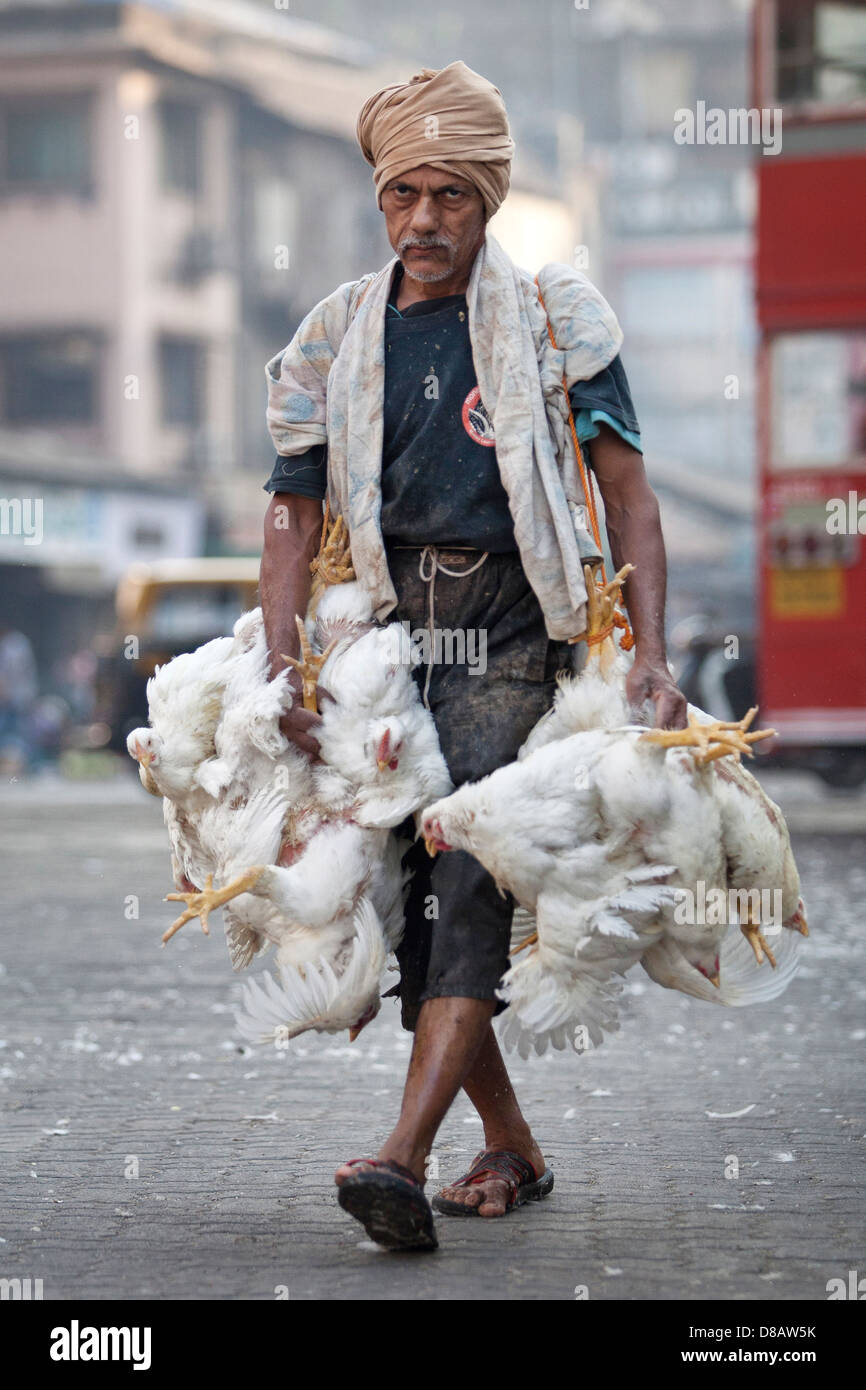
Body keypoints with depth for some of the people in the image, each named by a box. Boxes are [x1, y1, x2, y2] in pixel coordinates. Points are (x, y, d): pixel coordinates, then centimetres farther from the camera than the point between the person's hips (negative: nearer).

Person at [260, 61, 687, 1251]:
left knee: (472, 877, -18)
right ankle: (512, 1149, 19)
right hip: (392, 625, 4)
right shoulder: (336, 336, 9)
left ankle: (404, 1158, -26)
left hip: (511, 626, -4)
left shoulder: (555, 316, 2)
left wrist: (651, 654, -10)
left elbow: (626, 488, 0)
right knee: (403, 889, 4)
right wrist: (282, 669, -3)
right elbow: (295, 512, 10)